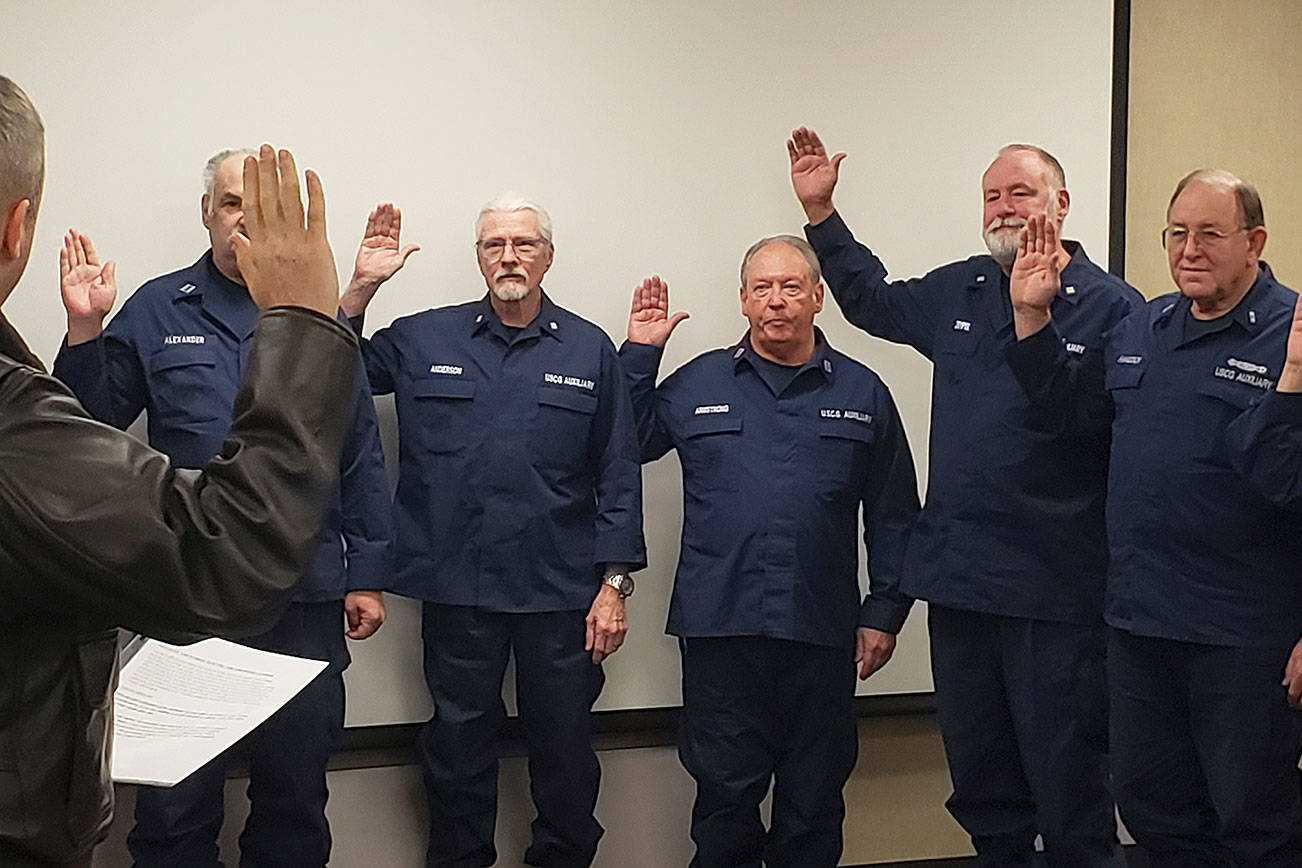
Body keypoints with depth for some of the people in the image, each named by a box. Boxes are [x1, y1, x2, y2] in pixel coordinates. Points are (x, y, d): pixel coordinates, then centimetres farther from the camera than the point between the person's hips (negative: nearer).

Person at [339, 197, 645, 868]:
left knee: (566, 749, 8)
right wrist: (362, 287, -3)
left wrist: (614, 582, -2)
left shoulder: (590, 351, 4)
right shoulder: (422, 340, 6)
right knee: (458, 744, 12)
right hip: (456, 591, 1)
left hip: (559, 592, 0)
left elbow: (618, 475, 4)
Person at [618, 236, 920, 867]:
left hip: (821, 632, 1)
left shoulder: (862, 394, 8)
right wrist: (640, 353, 5)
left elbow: (893, 517, 10)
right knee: (724, 794, 5)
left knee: (813, 801, 10)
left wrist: (885, 613, 5)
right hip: (719, 626, 0)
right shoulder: (697, 384, 8)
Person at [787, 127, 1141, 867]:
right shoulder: (959, 293, 11)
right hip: (959, 583, 6)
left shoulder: (1113, 308, -7)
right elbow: (872, 298, 29)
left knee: (1068, 786, 2)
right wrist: (821, 212, 25)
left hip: (1058, 596, -6)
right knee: (981, 786, 17)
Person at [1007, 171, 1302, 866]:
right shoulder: (1143, 328, 10)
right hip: (1139, 623, 7)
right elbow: (1069, 405, 19)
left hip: (1243, 635, -7)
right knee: (1151, 808, 18)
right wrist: (1031, 316, 10)